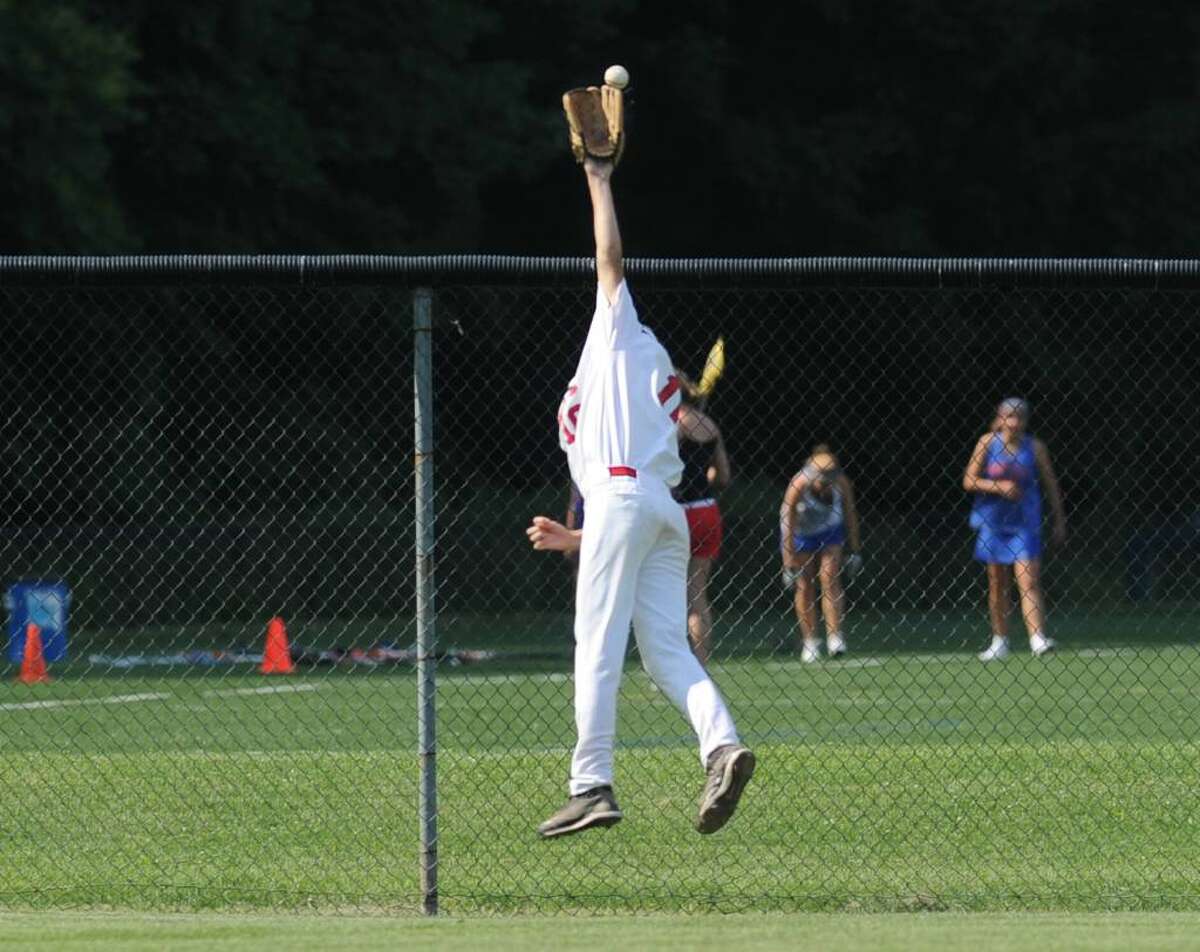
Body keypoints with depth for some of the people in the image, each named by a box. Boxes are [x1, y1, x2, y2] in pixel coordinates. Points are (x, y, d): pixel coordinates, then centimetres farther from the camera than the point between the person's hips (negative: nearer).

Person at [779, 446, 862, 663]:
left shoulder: (842, 484, -25)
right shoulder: (798, 486, -32)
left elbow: (850, 515, -9)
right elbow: (787, 527, -29)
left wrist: (856, 550, -5)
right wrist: (789, 567, -29)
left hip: (829, 531, 1)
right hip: (801, 533, -1)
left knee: (830, 577, -13)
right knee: (804, 586, -3)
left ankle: (834, 636, -14)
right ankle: (809, 641, 5)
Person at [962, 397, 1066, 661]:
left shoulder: (1035, 447, -1)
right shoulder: (988, 443, -2)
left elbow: (1051, 484, 7)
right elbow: (969, 481, -3)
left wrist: (1060, 520, 4)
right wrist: (998, 487, -18)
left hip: (1025, 523, -1)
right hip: (993, 520, 1)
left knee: (1029, 583, -13)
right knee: (997, 585, 8)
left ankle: (1038, 640, -21)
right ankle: (1000, 641, 18)